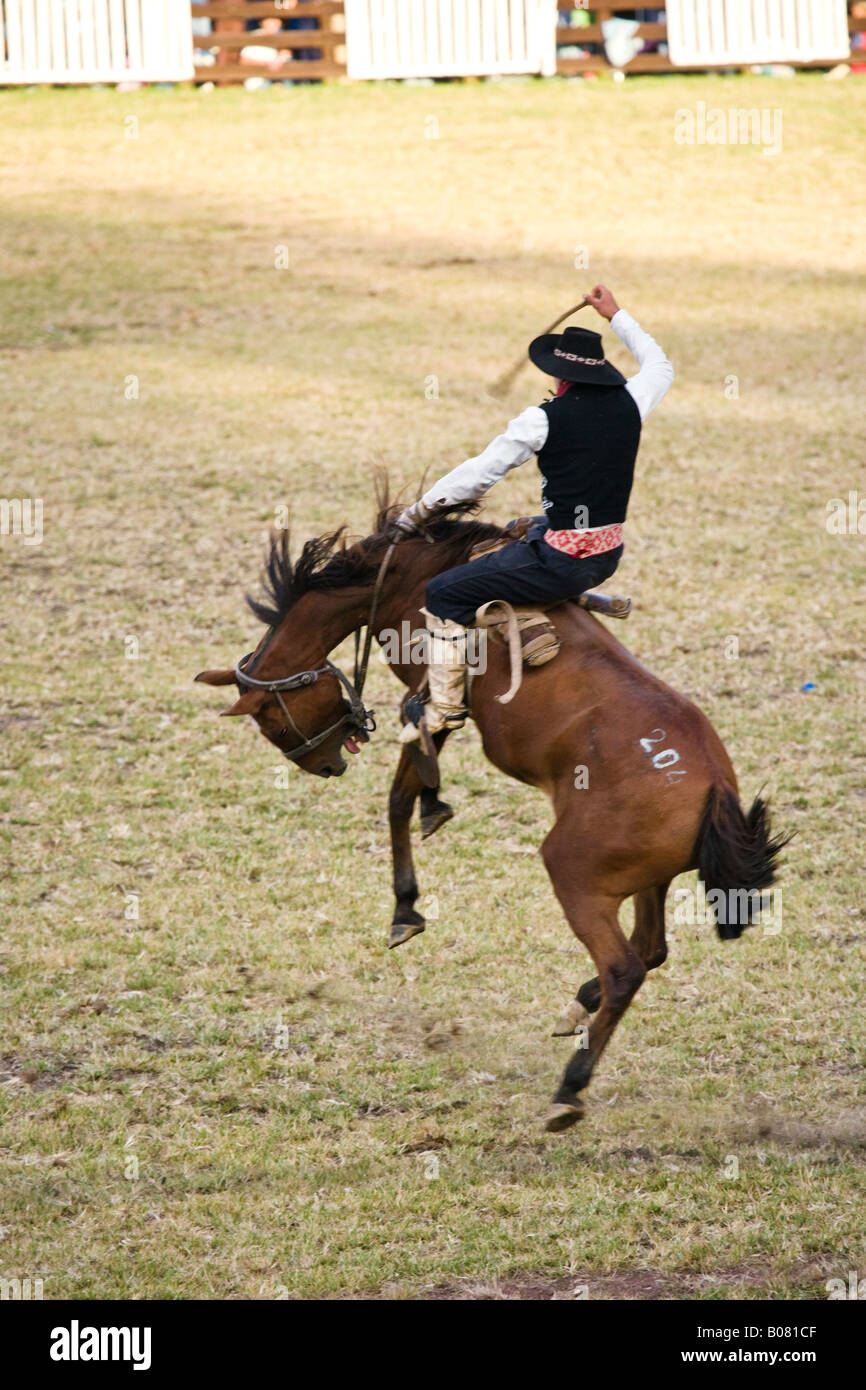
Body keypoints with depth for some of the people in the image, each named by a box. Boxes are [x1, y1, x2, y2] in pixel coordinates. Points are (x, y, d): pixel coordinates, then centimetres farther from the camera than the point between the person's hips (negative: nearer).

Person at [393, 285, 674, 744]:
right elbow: (660, 366, 26)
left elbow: (479, 474, -5)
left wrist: (418, 510, 8)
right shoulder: (628, 404, 1)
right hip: (608, 556, 7)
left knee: (445, 595, 5)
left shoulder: (545, 419, -13)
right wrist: (617, 316, 35)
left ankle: (444, 706, 5)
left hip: (560, 563, -7)